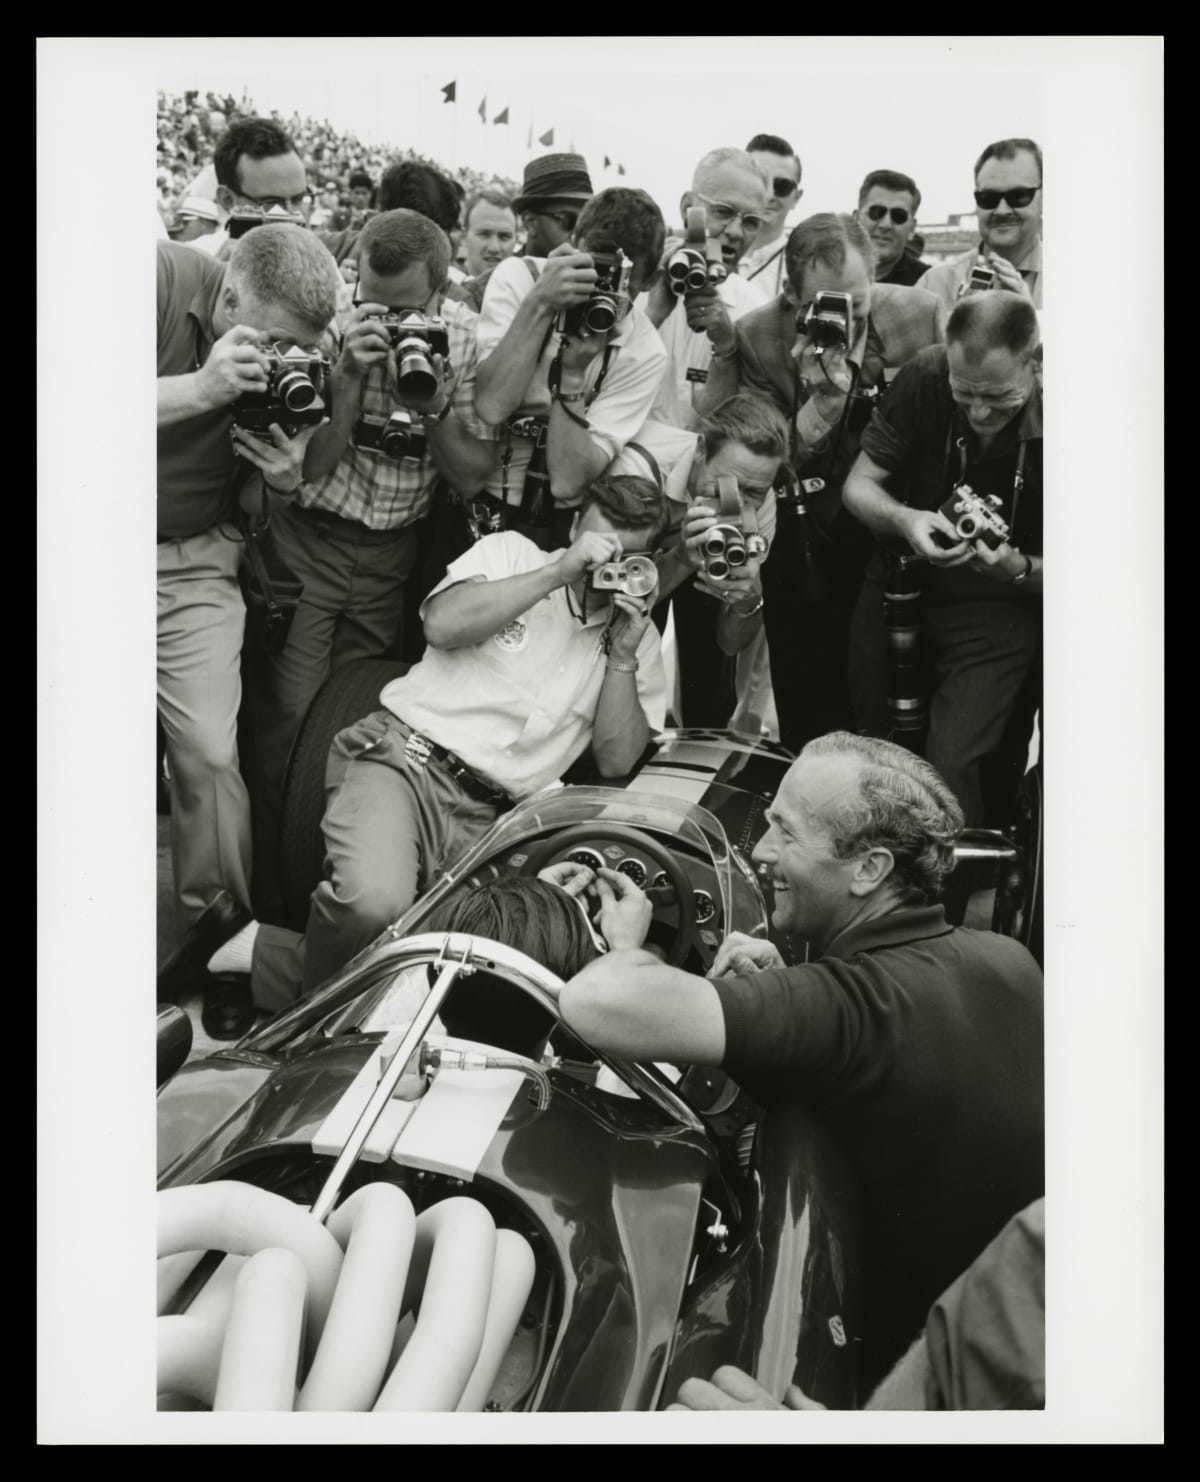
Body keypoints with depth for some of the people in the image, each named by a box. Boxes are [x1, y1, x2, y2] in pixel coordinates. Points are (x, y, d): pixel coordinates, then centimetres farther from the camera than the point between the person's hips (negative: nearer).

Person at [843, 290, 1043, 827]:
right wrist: (903, 520, -30)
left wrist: (1020, 570, -32)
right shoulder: (925, 376, -15)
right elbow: (859, 485, -8)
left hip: (1002, 602, -3)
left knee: (950, 763, -16)